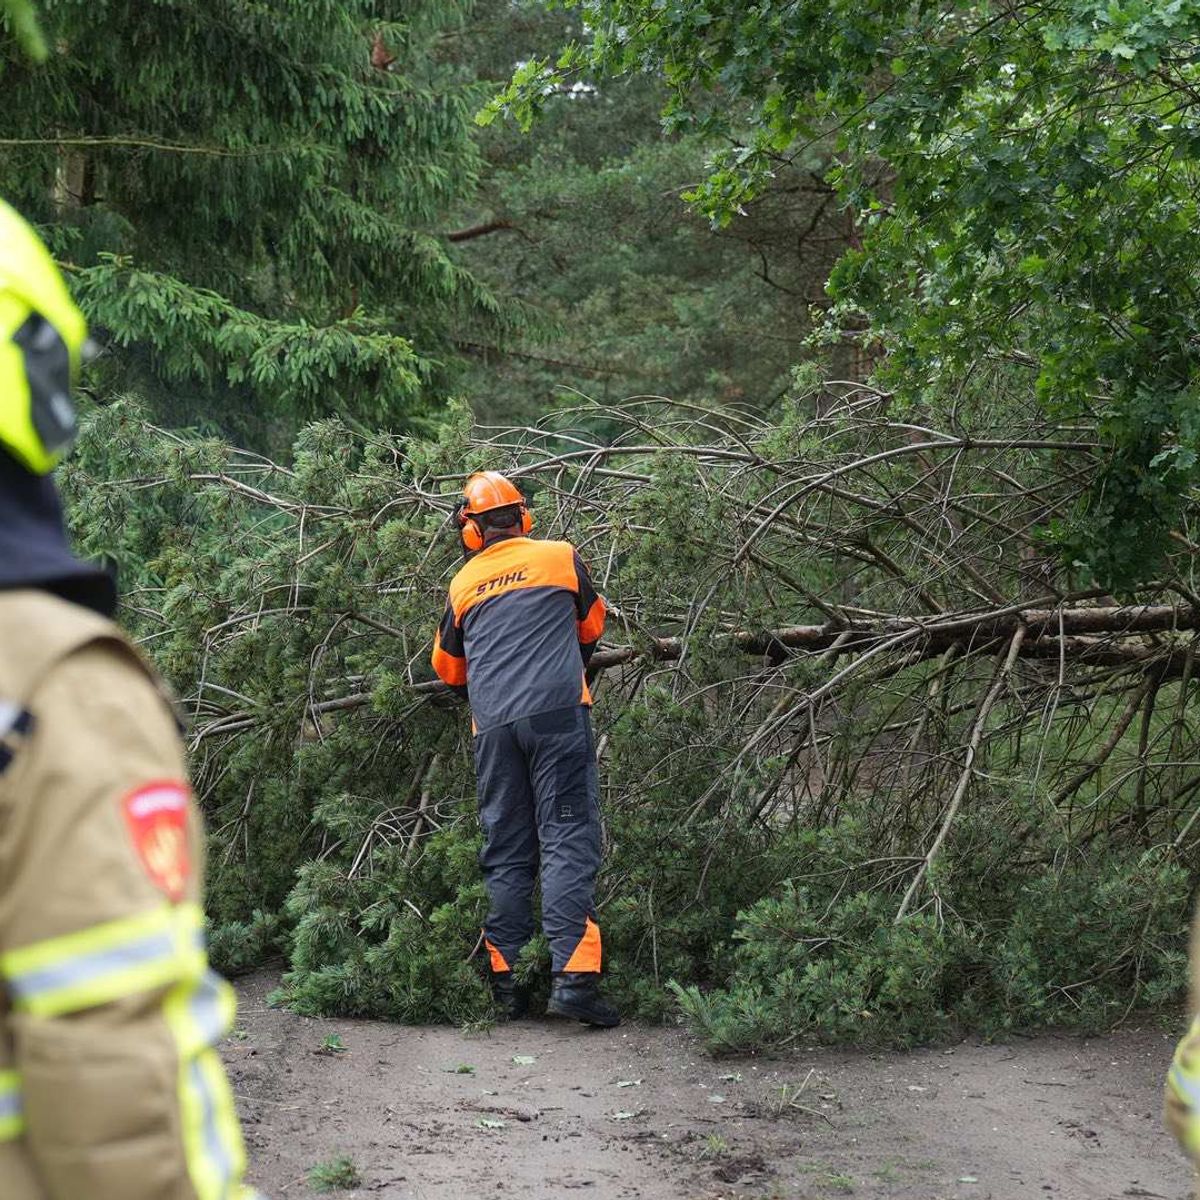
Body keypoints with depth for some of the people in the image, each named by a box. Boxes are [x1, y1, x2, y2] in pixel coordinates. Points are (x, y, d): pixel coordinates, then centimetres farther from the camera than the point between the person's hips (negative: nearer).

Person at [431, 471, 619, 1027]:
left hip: (492, 726, 3)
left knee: (505, 853, 10)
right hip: (558, 711, -3)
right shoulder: (561, 558, 9)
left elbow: (448, 667, 28)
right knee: (568, 840, -7)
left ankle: (506, 981, 8)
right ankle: (573, 976, -18)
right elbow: (592, 625, 26)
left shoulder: (463, 585, 15)